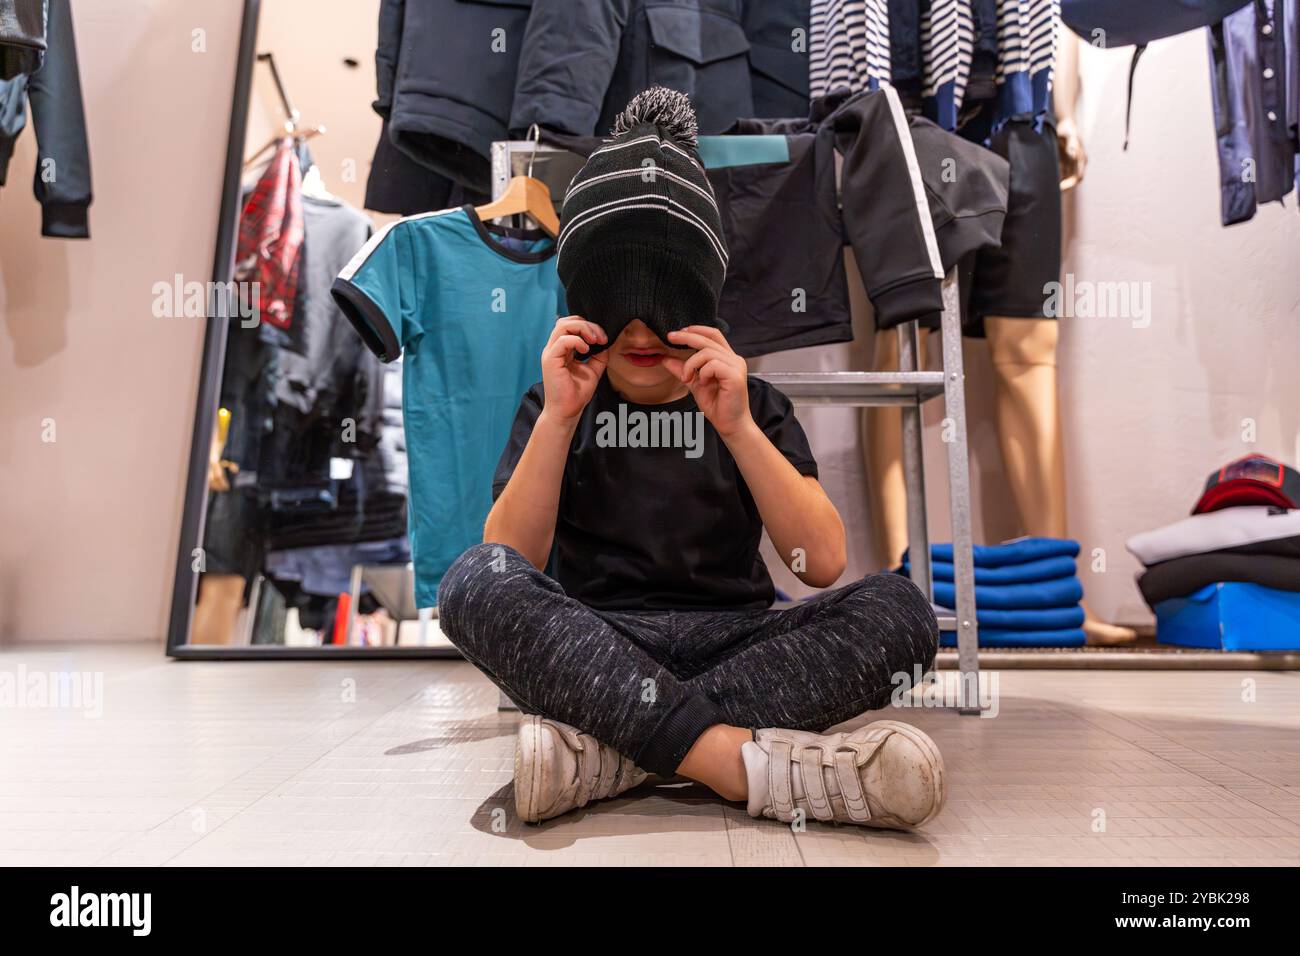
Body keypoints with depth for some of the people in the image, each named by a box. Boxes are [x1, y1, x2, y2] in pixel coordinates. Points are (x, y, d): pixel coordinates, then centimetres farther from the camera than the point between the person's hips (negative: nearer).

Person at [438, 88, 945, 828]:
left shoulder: (752, 403, 9)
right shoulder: (558, 405, 9)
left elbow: (823, 563, -4)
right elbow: (507, 566, -5)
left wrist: (737, 426, -14)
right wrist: (558, 419, -13)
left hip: (735, 643, 1)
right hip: (591, 649, 0)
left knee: (898, 609, -24)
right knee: (475, 583, -29)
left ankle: (608, 749, -28)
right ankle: (747, 762, -32)